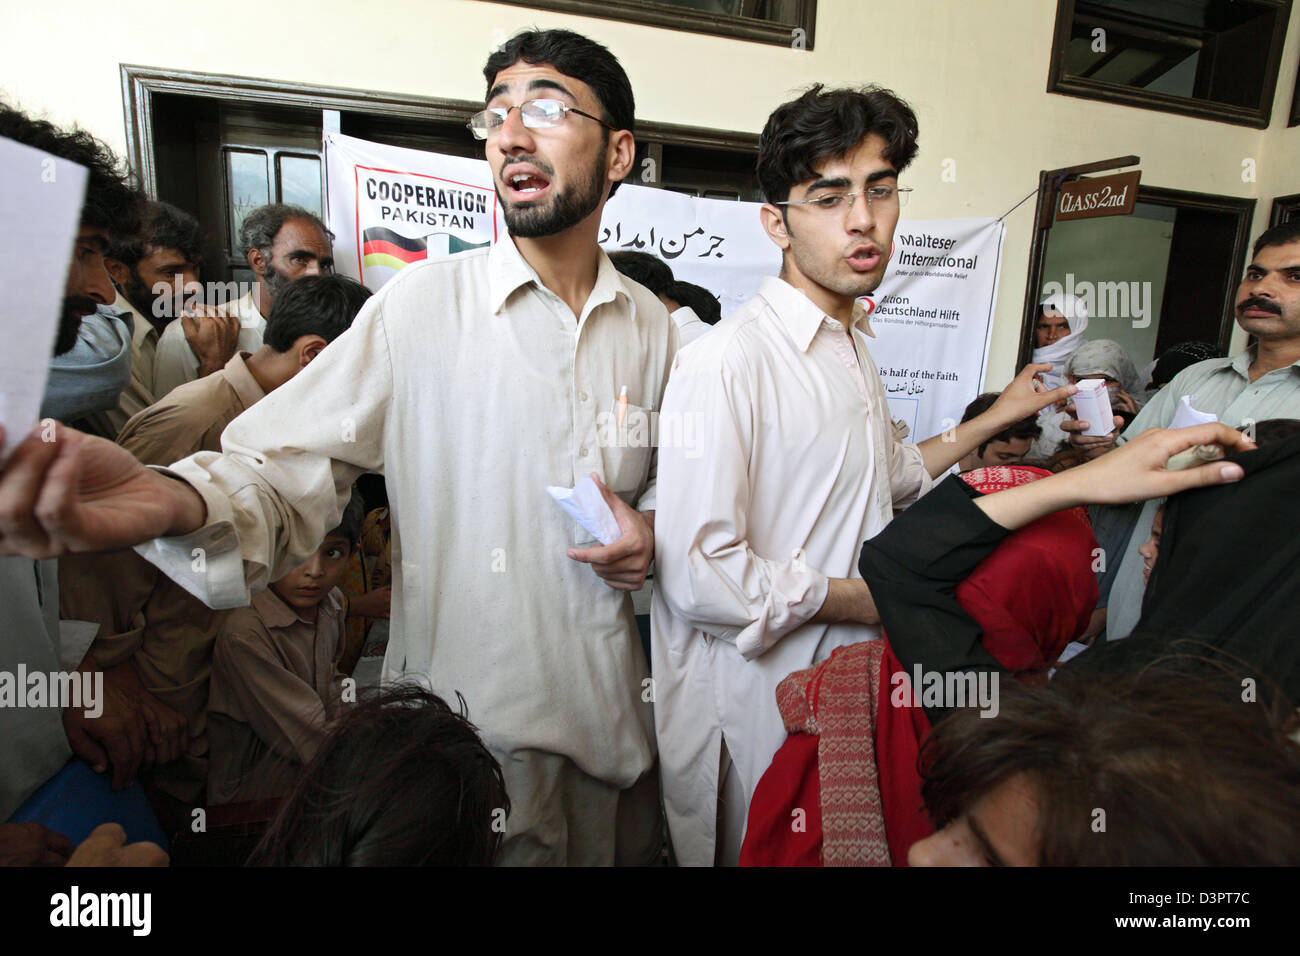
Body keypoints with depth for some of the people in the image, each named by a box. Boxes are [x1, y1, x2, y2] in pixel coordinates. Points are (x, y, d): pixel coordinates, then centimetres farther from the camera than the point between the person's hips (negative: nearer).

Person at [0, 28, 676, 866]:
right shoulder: (422, 304, -9)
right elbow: (287, 468, -15)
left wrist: (651, 526, -7)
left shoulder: (654, 326, 3)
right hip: (469, 725, -4)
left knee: (625, 849, 23)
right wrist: (170, 500, -36)